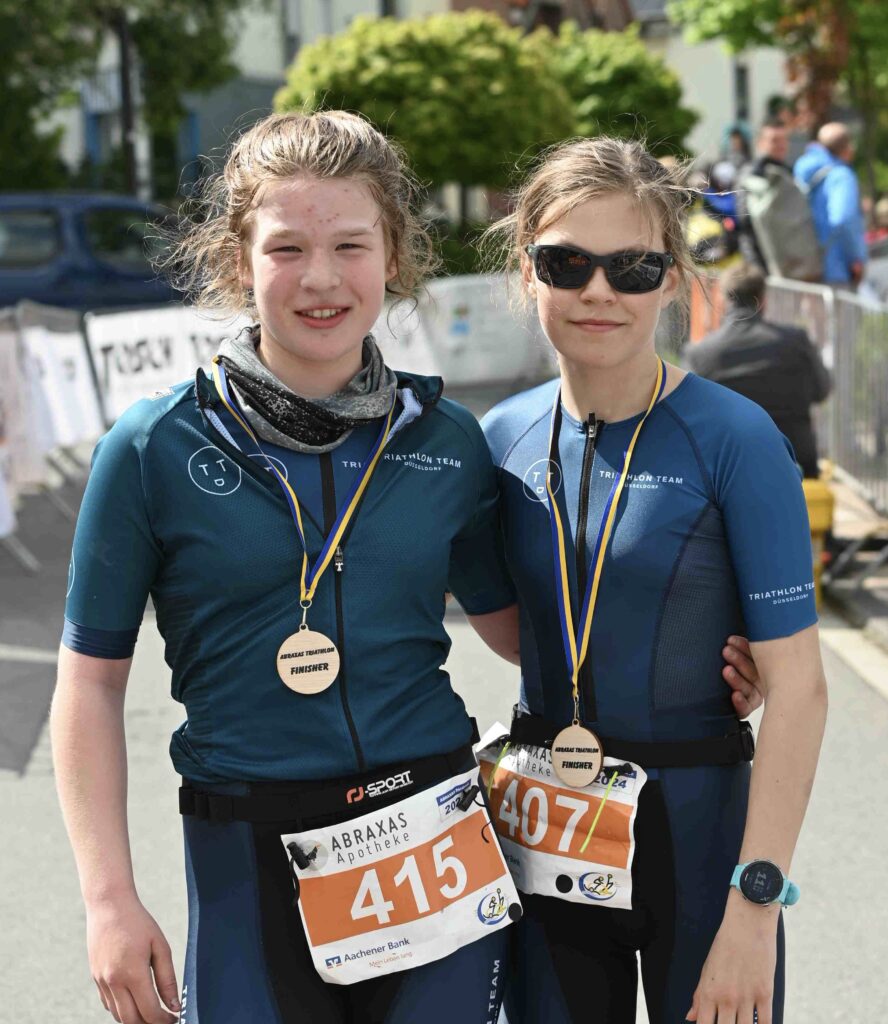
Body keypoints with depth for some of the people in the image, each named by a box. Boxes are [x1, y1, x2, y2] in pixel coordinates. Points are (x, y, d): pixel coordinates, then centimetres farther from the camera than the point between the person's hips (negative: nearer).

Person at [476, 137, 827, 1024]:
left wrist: (755, 901, -19)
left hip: (696, 825, -4)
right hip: (546, 834, 4)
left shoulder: (733, 440, -14)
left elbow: (796, 685, -16)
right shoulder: (504, 438, 0)